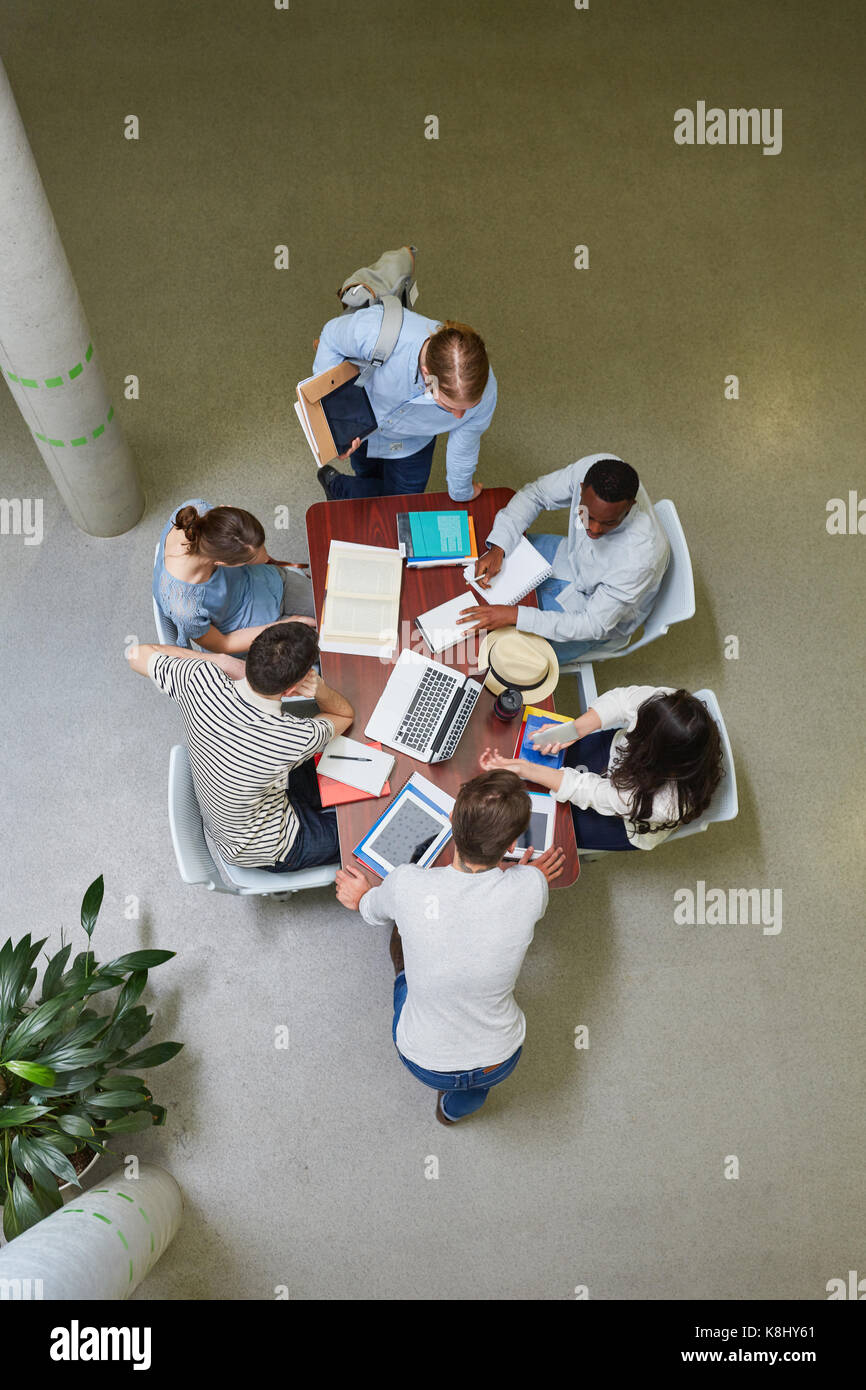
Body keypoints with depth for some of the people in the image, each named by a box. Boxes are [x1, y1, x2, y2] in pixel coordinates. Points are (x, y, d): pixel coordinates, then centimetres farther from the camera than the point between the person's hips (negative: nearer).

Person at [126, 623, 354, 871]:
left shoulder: (200, 678, -31)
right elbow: (346, 714, -13)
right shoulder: (299, 738, -39)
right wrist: (320, 687, -33)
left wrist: (218, 660, -13)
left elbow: (137, 654, -7)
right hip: (270, 849, -6)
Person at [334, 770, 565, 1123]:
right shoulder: (531, 887, -27)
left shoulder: (406, 884, -26)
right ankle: (459, 1103, 36)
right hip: (500, 1062, 1)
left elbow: (373, 911, -1)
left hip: (423, 1064, 0)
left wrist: (361, 898, 22)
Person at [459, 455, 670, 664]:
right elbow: (535, 493, -11)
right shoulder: (594, 468, -30)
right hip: (572, 558, 6)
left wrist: (515, 615, -38)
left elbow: (593, 625, -31)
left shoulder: (641, 557, -43)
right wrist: (498, 548, -26)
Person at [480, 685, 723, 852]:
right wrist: (573, 730, -34)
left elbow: (588, 792, -36)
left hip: (628, 825, -4)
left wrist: (518, 768, -35)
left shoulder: (664, 803, -46)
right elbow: (620, 699, -21)